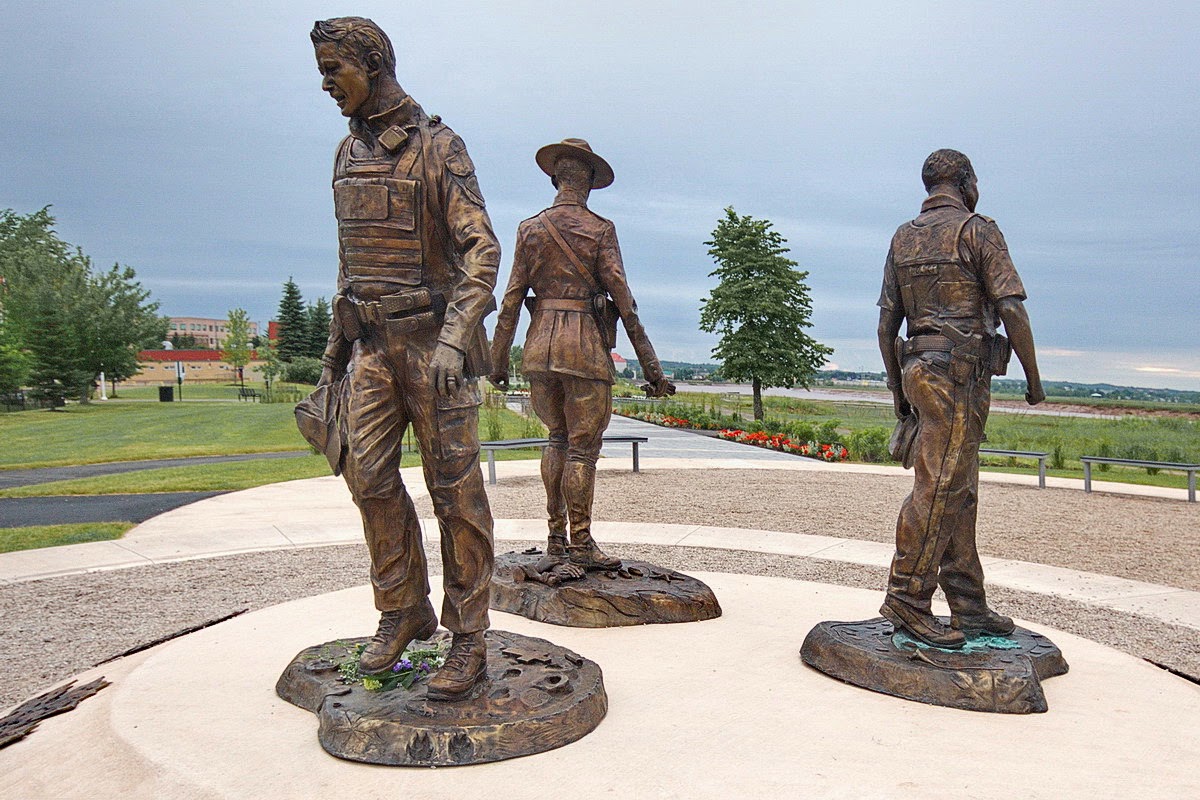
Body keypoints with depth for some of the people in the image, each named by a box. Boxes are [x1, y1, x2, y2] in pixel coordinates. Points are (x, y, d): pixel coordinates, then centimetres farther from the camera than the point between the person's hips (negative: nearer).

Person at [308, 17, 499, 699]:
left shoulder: (438, 146, -6)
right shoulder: (349, 154, 16)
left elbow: (482, 249, -14)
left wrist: (455, 337, -26)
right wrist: (337, 338, 21)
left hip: (433, 339, -6)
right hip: (372, 342, 7)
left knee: (455, 489, -3)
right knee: (368, 472, 0)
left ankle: (469, 641, 6)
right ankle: (404, 610, 17)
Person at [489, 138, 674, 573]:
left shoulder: (530, 228, 6)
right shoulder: (600, 230, -4)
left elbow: (511, 298, 5)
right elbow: (622, 298, -9)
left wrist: (498, 359, 12)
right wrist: (651, 366, -7)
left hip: (541, 342, 4)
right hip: (586, 344, -4)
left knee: (557, 438, 17)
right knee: (583, 446, 3)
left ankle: (555, 540, 18)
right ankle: (580, 544, 9)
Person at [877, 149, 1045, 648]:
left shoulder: (903, 238, 16)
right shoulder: (977, 230, -3)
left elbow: (886, 323, 14)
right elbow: (1011, 309, -11)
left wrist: (898, 390, 18)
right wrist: (1033, 378, -2)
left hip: (921, 369, 8)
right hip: (960, 373, -8)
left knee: (961, 494, 11)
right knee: (938, 489, -8)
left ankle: (968, 608, 16)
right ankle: (907, 601, -7)